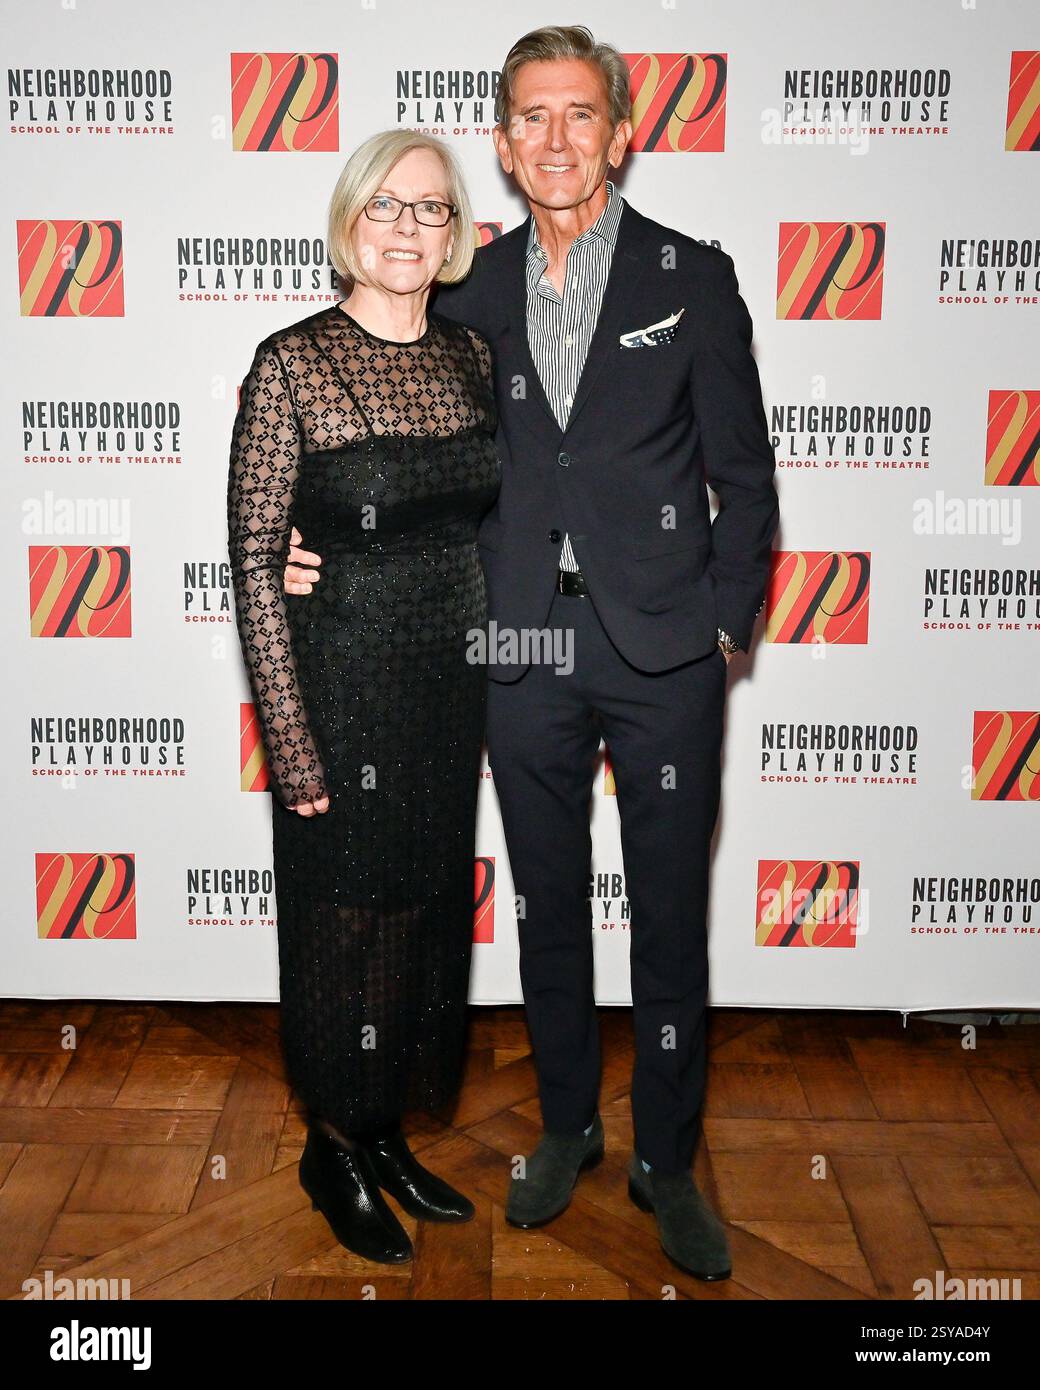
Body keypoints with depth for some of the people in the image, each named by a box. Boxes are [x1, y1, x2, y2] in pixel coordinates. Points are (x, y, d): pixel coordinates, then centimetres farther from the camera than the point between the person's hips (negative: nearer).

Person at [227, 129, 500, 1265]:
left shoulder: (470, 354, 4)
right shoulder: (292, 365, -12)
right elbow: (255, 565, -13)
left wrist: (490, 690, 10)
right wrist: (290, 744, -15)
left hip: (454, 686, 6)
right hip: (344, 695, -6)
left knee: (430, 908, 16)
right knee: (345, 920, 9)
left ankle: (387, 1134, 38)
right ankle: (333, 1148, 33)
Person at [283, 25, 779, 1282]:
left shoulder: (692, 277, 1)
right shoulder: (469, 292, 7)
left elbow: (744, 477, 2)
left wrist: (724, 626, -3)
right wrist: (320, 543, -1)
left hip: (661, 653, -2)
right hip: (523, 648, 2)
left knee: (671, 919, 6)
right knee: (548, 909, 15)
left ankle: (666, 1162, 26)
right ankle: (567, 1127, 35)